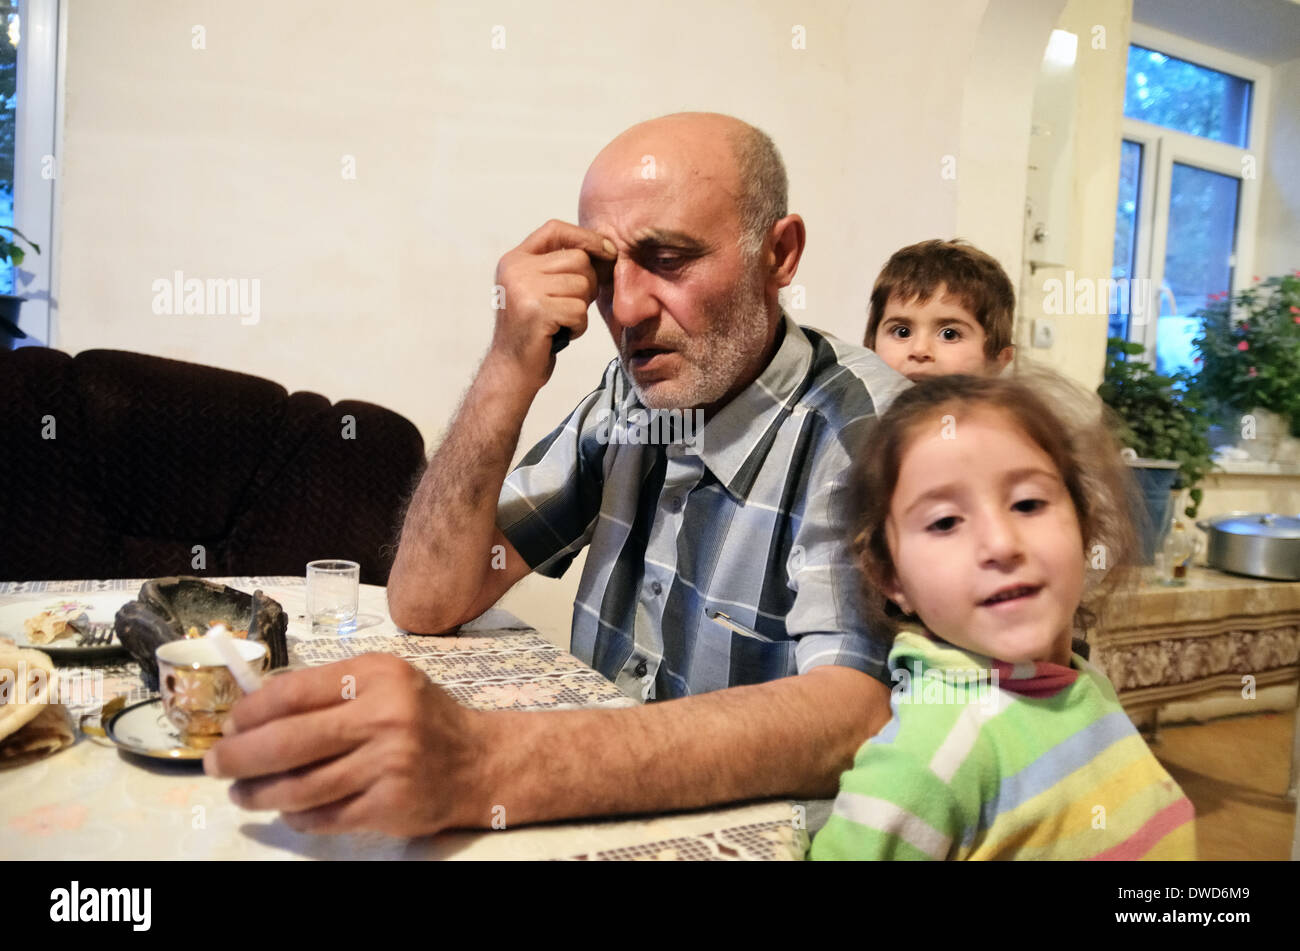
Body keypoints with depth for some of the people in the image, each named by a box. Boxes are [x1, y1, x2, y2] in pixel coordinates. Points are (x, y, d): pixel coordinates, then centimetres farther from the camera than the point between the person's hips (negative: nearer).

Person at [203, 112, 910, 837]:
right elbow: (427, 603, -2)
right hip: (609, 814, 4)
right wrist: (509, 373, -13)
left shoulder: (864, 425, -16)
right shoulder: (628, 398, 1)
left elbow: (852, 721, -31)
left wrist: (489, 765, -40)